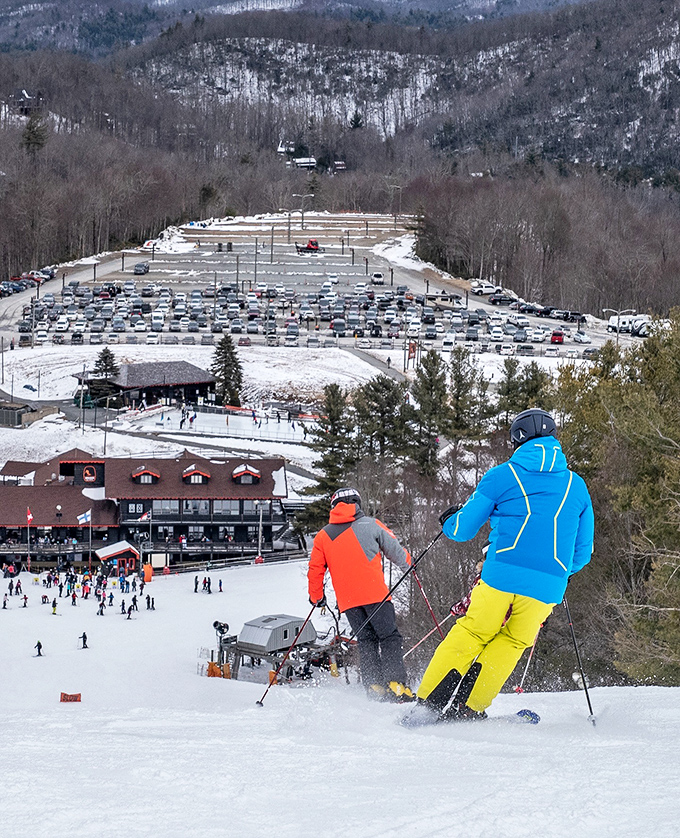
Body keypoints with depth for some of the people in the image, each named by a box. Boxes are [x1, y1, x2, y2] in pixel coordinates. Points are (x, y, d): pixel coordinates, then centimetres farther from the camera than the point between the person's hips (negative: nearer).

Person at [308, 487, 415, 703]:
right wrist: (407, 563, 31)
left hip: (347, 600, 4)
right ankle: (395, 684, -17)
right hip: (374, 594, -3)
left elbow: (315, 570, 11)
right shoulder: (370, 525, 3)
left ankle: (374, 686, -3)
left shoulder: (323, 536, 12)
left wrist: (316, 597, 25)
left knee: (366, 641, 11)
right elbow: (394, 550, 11)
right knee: (389, 638, -2)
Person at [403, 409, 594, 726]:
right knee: (511, 643, 17)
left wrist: (449, 520, 32)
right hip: (547, 587, 2)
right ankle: (467, 709, 9)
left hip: (500, 577, -2)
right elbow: (582, 553, 17)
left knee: (470, 635, 12)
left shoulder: (502, 476, 4)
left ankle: (427, 705, 9)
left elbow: (463, 529, 9)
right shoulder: (577, 486, 12)